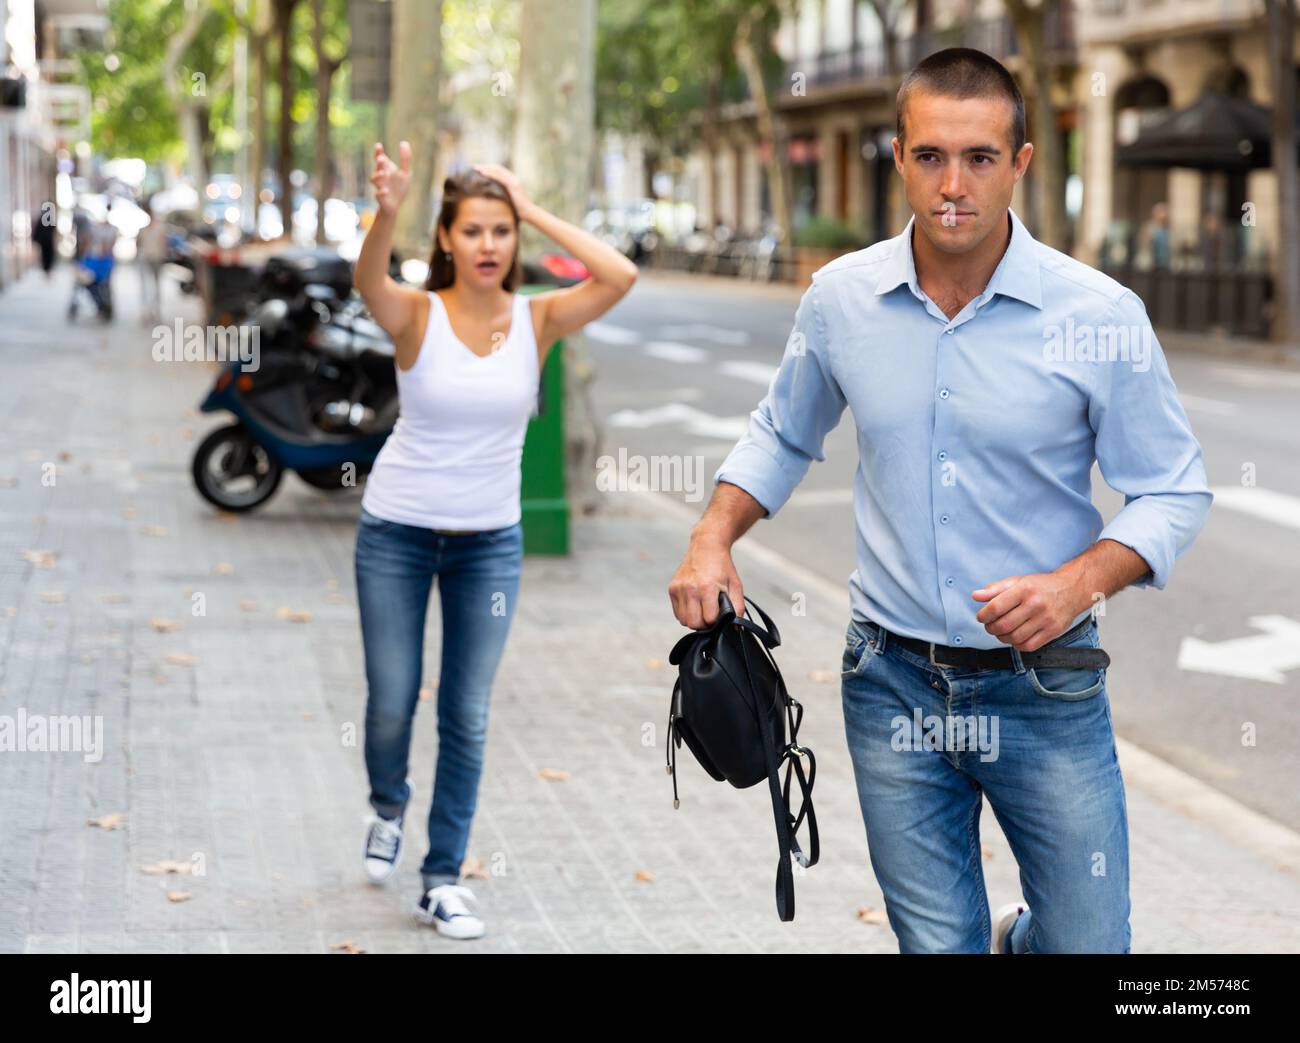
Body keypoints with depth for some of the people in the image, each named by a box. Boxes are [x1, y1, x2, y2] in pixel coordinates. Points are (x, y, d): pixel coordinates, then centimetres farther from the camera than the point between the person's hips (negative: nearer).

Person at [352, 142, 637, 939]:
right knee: (392, 703, 4)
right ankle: (389, 805, 38)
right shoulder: (418, 315, -10)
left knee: (468, 717, 3)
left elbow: (621, 278, -20)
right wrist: (388, 211, -53)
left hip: (490, 541, 2)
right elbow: (369, 281, -34)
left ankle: (444, 880, 16)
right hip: (399, 532, -1)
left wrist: (538, 213, -18)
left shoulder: (536, 321, -5)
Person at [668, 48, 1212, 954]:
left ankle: (1020, 937, 40)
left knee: (1087, 944, 7)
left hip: (1043, 681, -1)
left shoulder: (1100, 315, -11)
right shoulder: (840, 298, -2)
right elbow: (783, 436, 15)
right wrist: (713, 539, 0)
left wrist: (1080, 581, -20)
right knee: (936, 942, 10)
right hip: (893, 679, 2)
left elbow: (1174, 491, -4)